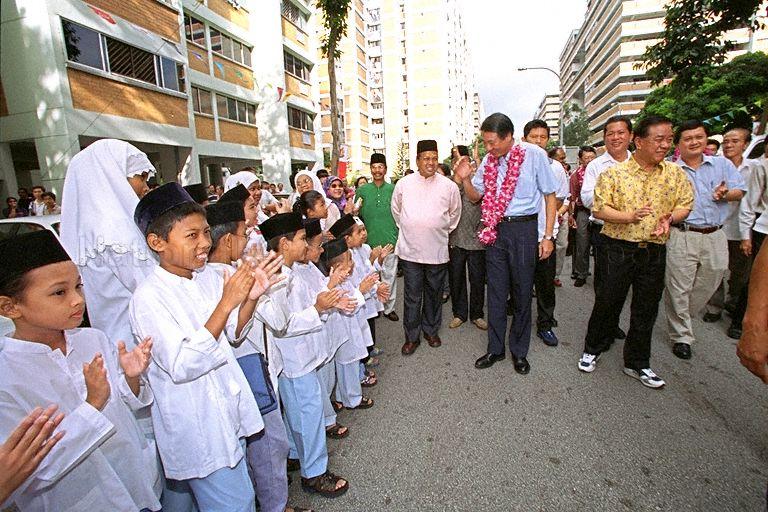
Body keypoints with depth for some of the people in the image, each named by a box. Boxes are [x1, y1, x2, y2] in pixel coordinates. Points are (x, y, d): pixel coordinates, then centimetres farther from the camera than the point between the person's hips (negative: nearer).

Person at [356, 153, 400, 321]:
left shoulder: (393, 189, 3)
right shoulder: (362, 190, 5)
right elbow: (357, 215, 9)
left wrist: (399, 237, 0)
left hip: (390, 241, 0)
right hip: (369, 241, 1)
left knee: (390, 276, 8)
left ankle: (389, 307, 24)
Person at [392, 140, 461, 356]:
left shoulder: (448, 186, 0)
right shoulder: (404, 184, 1)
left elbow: (454, 213, 14)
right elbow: (396, 210, 15)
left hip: (437, 251, 1)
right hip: (410, 250, 0)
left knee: (433, 294, 14)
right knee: (412, 296, 5)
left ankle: (431, 331, 33)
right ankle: (411, 336, 19)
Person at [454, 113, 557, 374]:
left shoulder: (534, 154, -7)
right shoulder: (489, 160, 5)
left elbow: (550, 196, -3)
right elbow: (475, 196, 14)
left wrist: (548, 236, -7)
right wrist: (465, 178, -6)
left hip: (524, 229, -3)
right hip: (495, 230, 4)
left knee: (522, 292, 8)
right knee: (496, 292, 9)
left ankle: (519, 351, 25)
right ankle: (495, 348, 24)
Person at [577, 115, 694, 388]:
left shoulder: (675, 173, 6)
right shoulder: (614, 173, -5)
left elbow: (685, 204, 11)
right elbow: (598, 209, -9)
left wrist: (670, 218, -10)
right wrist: (629, 217, -24)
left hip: (655, 251, 4)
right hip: (619, 249, -3)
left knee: (646, 310, 11)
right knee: (607, 302, 5)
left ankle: (637, 363, 28)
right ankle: (593, 349, 27)